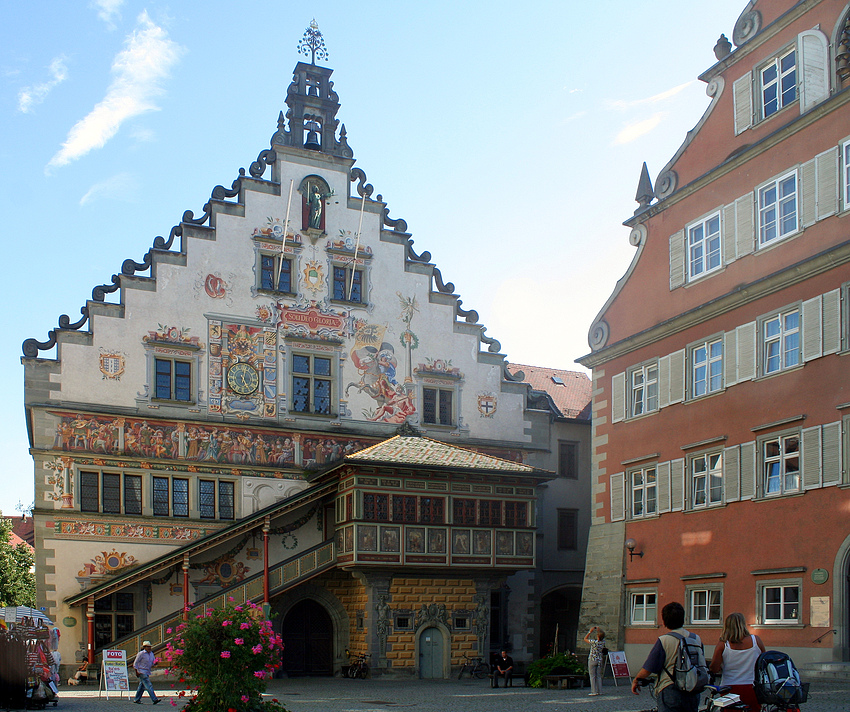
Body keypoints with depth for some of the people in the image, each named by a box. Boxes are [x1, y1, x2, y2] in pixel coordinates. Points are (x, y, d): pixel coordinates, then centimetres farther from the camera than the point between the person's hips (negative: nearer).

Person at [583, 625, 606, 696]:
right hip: (600, 660, 5)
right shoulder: (603, 642, -4)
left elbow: (585, 639, -3)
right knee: (599, 676, 10)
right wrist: (599, 629, 13)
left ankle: (594, 692, -5)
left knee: (592, 676, -1)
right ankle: (600, 691, 9)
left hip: (592, 660, -5)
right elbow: (603, 636, 19)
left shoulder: (594, 642, -18)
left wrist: (590, 631, -2)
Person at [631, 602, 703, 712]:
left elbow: (648, 669, -9)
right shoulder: (697, 639, 6)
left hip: (670, 691, -6)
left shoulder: (663, 640, -11)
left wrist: (635, 681, 9)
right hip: (693, 694, 6)